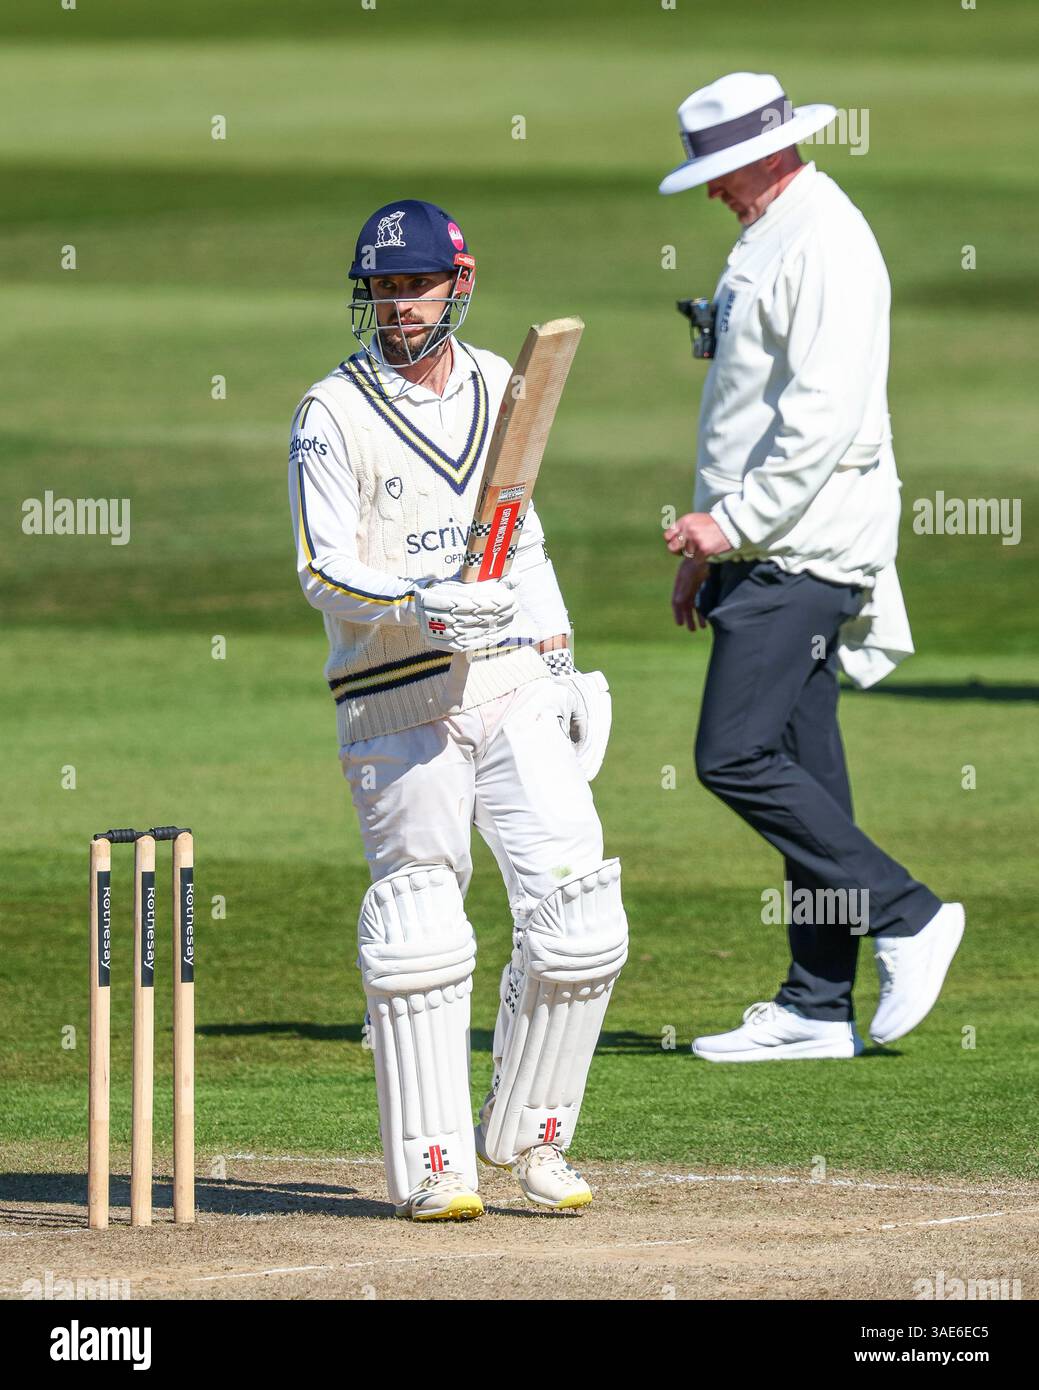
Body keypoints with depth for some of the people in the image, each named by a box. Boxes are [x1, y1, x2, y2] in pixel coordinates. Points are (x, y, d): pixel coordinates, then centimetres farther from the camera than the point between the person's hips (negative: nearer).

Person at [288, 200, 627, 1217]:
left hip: (517, 686, 5)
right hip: (398, 704, -4)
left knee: (579, 920, -2)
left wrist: (558, 657, 13)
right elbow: (325, 571, -10)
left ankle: (526, 1136, 13)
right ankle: (432, 1164, 5)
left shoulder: (500, 388, 13)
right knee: (420, 936, -3)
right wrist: (424, 605, -27)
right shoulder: (335, 413, -3)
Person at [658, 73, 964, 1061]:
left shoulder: (825, 241, -13)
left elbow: (824, 413, -22)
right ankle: (817, 1009, 7)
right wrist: (709, 545, 23)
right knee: (801, 770, 7)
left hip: (803, 548, -10)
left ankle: (906, 917, -7)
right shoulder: (768, 240, 20)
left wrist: (735, 521, -19)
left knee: (736, 757, -14)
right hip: (760, 546, 10)